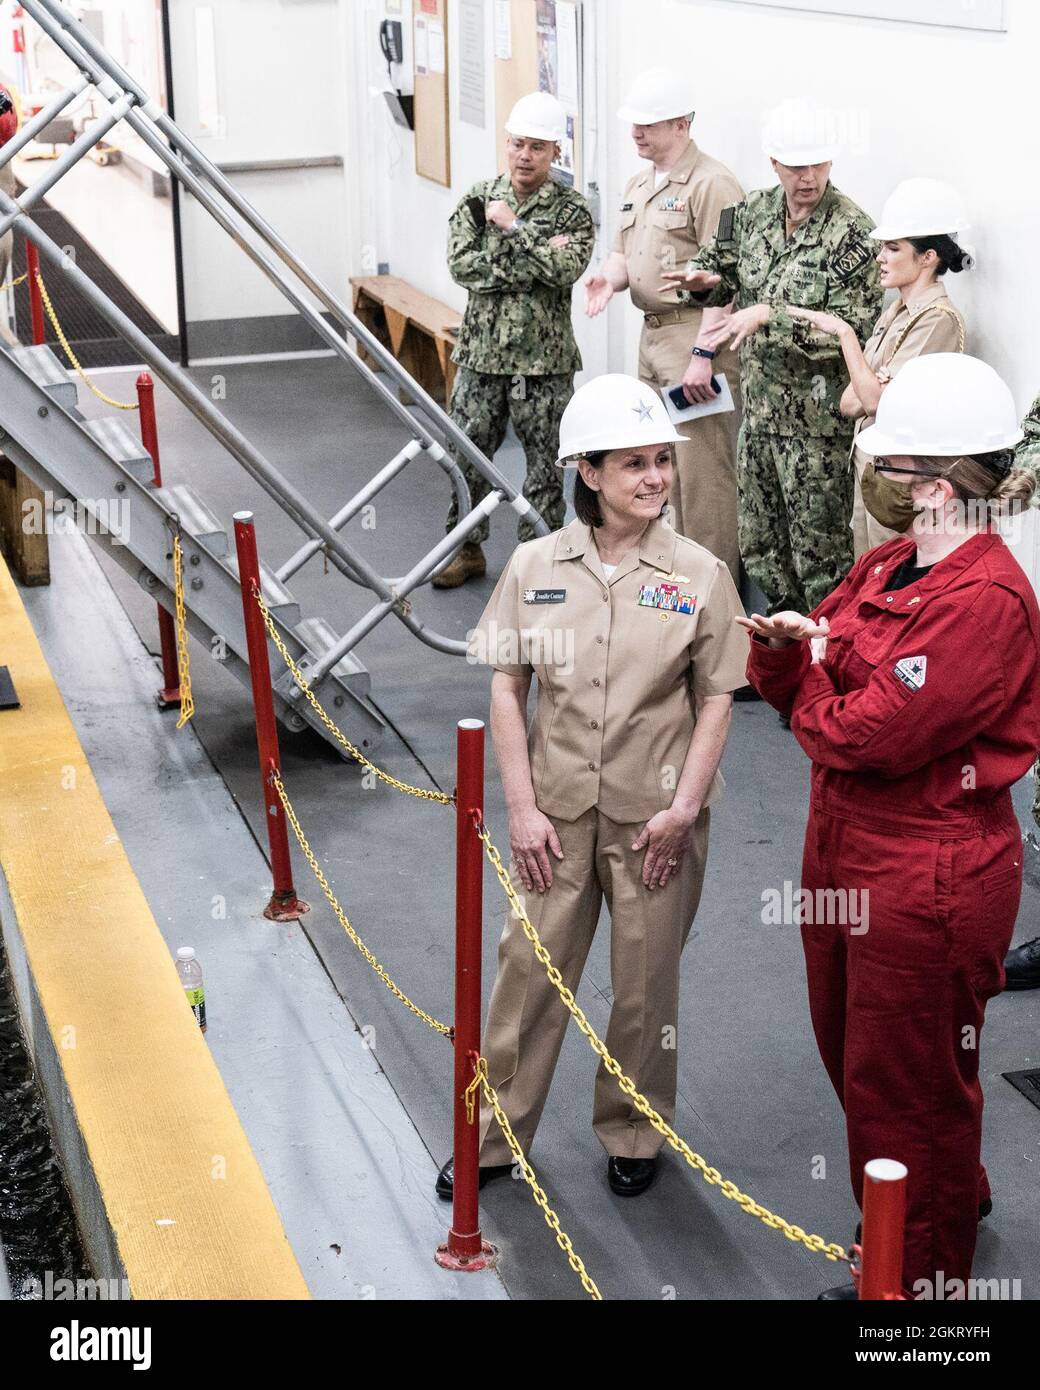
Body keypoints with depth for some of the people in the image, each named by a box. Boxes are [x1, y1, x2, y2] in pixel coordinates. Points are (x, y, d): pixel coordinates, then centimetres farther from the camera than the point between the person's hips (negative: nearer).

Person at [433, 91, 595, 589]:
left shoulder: (572, 210, -3)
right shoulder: (479, 199, 4)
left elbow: (566, 270, -20)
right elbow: (461, 265, -9)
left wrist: (512, 227, -17)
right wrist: (536, 256, -15)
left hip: (545, 360, -2)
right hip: (482, 353, 3)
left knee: (545, 464, 5)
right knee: (466, 455, 9)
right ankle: (467, 550, 24)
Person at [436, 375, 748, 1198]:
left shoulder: (700, 574, -6)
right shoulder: (536, 566, -3)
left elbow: (715, 702, -2)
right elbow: (507, 689, 0)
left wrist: (685, 807, -10)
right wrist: (522, 808, -6)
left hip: (657, 816, -1)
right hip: (557, 811, 1)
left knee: (646, 984, 11)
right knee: (529, 971, 8)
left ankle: (632, 1135, 32)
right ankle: (495, 1138, 25)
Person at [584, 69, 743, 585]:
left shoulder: (711, 184, -12)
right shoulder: (638, 185, 18)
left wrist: (703, 354, -23)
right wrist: (610, 277, -1)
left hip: (695, 335, -10)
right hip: (652, 333, 10)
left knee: (701, 466, -8)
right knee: (662, 461, 15)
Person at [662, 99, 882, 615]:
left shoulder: (851, 231, -16)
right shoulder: (754, 210, 4)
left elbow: (850, 327, -20)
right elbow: (726, 264, 20)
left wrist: (768, 315, -26)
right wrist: (706, 278, -5)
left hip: (815, 417, -7)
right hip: (759, 405, 7)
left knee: (819, 550, 2)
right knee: (759, 544, 18)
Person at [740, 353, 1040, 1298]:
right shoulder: (887, 566, 6)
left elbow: (870, 733, -26)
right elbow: (802, 683, 10)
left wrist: (815, 694, -7)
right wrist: (786, 648, -11)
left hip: (928, 885, -10)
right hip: (849, 857, 10)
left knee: (905, 1087, 7)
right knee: (853, 1057, 25)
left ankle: (921, 1278, 30)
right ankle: (955, 1205, 50)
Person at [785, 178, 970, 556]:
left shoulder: (938, 319, -15)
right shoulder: (897, 311, 11)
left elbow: (876, 399, -20)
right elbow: (848, 403, 12)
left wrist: (844, 332, -15)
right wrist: (873, 388, -9)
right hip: (869, 465, 9)